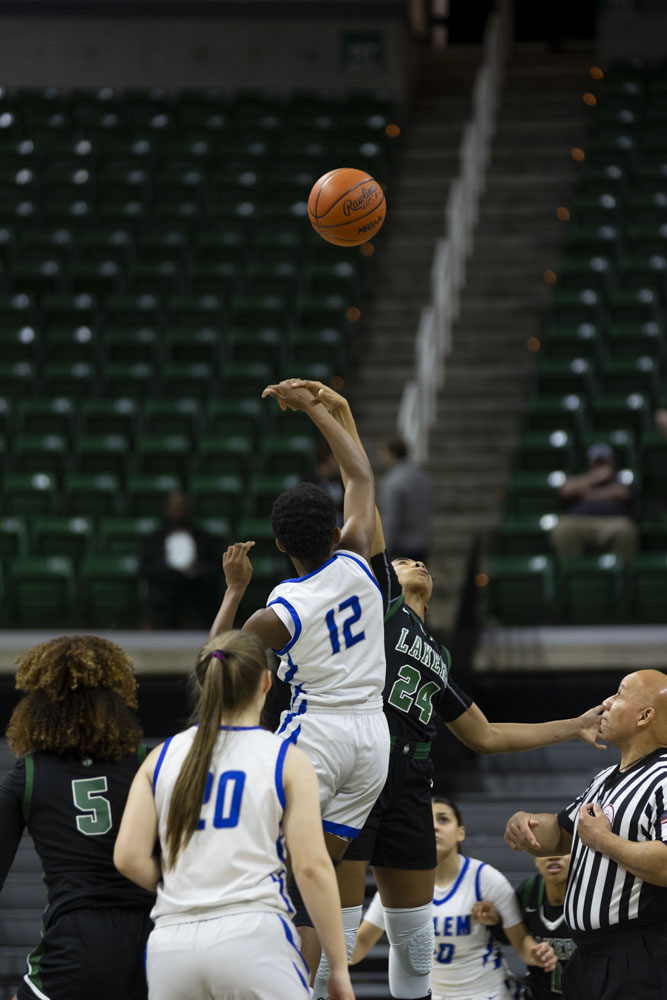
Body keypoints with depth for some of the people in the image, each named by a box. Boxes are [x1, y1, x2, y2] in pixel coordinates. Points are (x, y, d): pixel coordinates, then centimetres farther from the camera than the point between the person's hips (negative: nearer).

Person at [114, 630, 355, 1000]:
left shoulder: (162, 757, 12)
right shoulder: (287, 762, 3)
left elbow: (129, 857, 3)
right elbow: (312, 867, -3)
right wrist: (339, 967, 2)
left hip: (171, 945, 4)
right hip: (253, 938, -4)